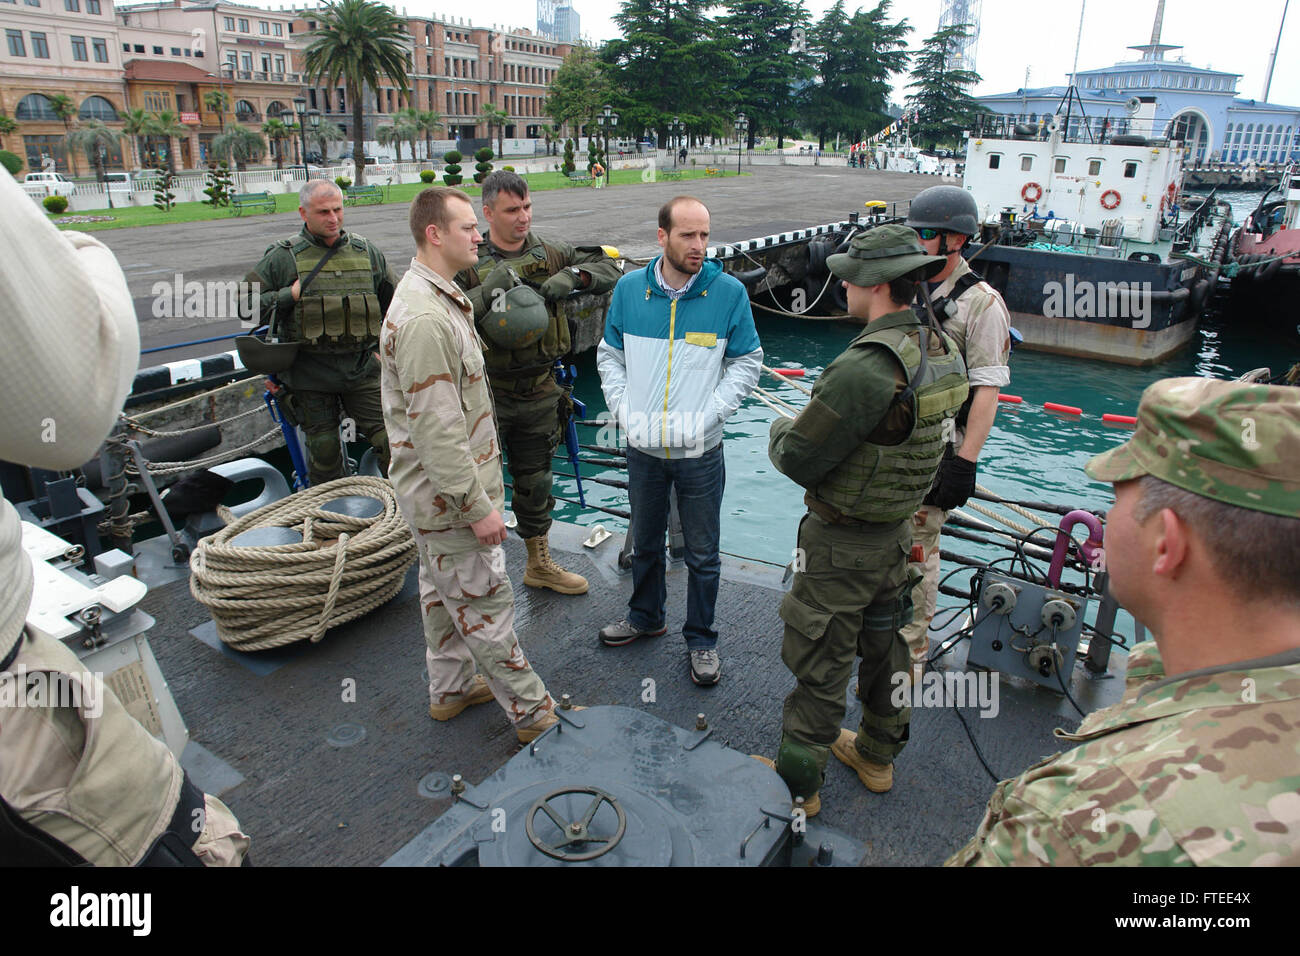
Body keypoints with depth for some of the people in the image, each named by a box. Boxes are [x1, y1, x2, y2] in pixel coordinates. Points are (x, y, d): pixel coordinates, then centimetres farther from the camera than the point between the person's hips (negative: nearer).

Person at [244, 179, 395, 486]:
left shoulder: (366, 251, 8)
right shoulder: (283, 256, -1)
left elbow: (392, 302, 19)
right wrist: (289, 296, -12)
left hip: (361, 368, 2)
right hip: (310, 373, -1)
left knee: (389, 437, -4)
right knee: (323, 449, 8)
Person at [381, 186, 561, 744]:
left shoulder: (436, 298, 10)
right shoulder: (424, 318, -26)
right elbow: (435, 429, -28)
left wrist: (474, 489, 21)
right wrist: (478, 504, -23)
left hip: (437, 493, 11)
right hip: (448, 495, -11)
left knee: (443, 589, 22)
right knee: (484, 603, 2)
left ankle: (450, 688, 39)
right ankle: (532, 712, 17)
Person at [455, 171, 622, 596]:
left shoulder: (550, 253, 2)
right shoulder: (469, 265, -9)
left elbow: (608, 269, 5)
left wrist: (572, 277, -14)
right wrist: (487, 292, -29)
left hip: (540, 392, 4)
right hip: (486, 393, -4)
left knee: (536, 481, 18)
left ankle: (540, 564, 37)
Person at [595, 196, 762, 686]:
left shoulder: (729, 292, -8)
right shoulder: (630, 288, -2)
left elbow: (747, 364, -2)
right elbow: (609, 355, 8)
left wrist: (706, 415, -13)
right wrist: (624, 409, -6)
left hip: (700, 451, -2)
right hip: (643, 447, 2)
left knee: (702, 553, 10)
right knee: (645, 542, 21)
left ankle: (701, 639, 30)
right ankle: (645, 617, 44)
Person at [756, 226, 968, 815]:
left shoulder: (865, 369, -30)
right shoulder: (942, 352, -1)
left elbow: (798, 458, -25)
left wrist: (780, 430, -2)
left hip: (842, 544, -9)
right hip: (897, 531, 9)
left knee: (819, 664, 7)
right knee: (883, 644, 24)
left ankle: (798, 782, 25)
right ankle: (878, 754, 45)